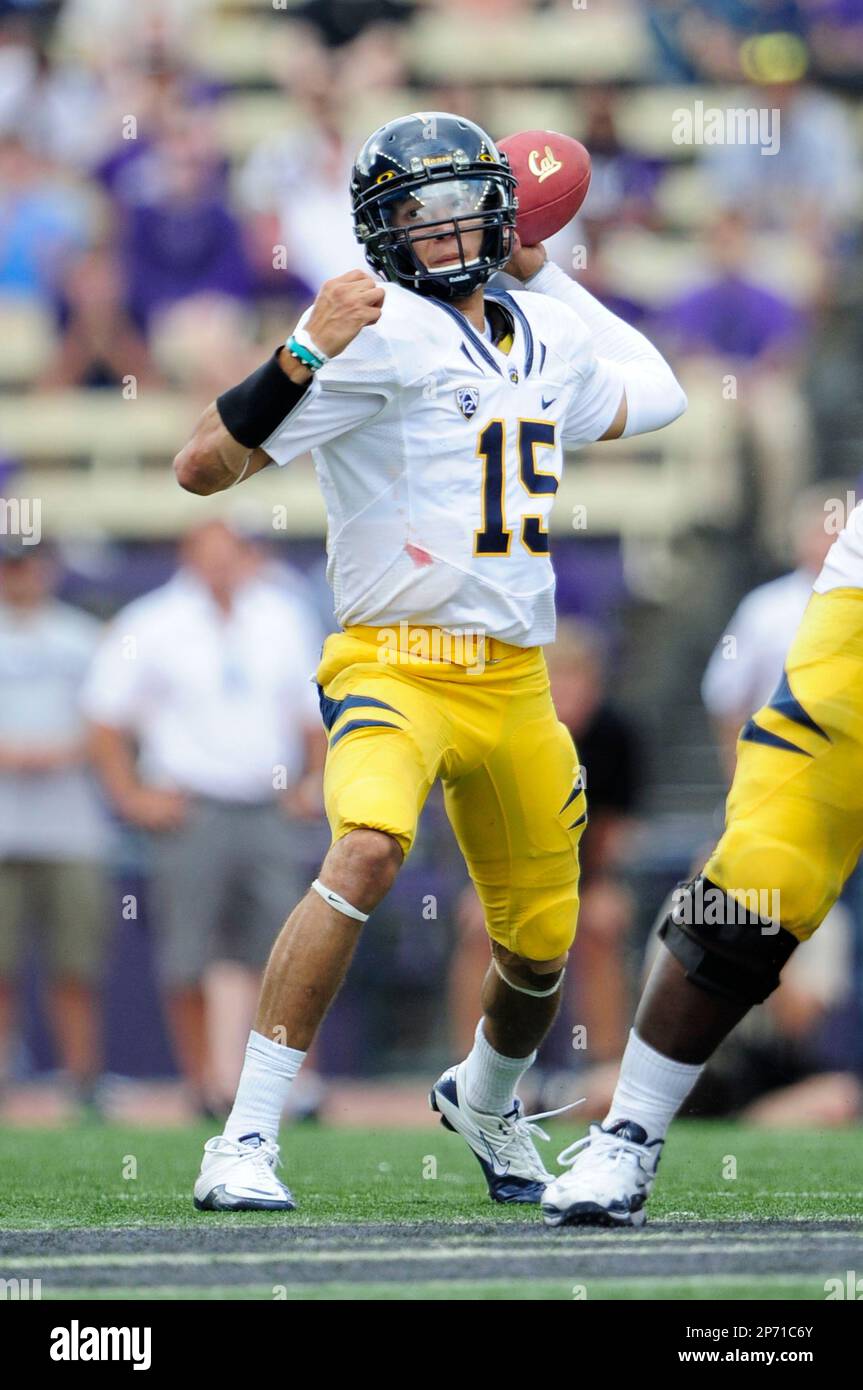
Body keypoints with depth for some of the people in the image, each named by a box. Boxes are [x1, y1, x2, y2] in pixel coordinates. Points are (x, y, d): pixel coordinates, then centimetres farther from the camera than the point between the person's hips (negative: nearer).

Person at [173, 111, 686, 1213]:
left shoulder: (546, 338, 11)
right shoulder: (379, 330, -10)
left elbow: (650, 398, 35)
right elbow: (203, 468, -16)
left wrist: (544, 272, 27)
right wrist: (305, 356, -29)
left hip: (516, 685, 6)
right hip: (394, 661, -6)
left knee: (539, 945, 13)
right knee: (369, 847, -33)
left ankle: (486, 1098, 48)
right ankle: (246, 1142, -29)